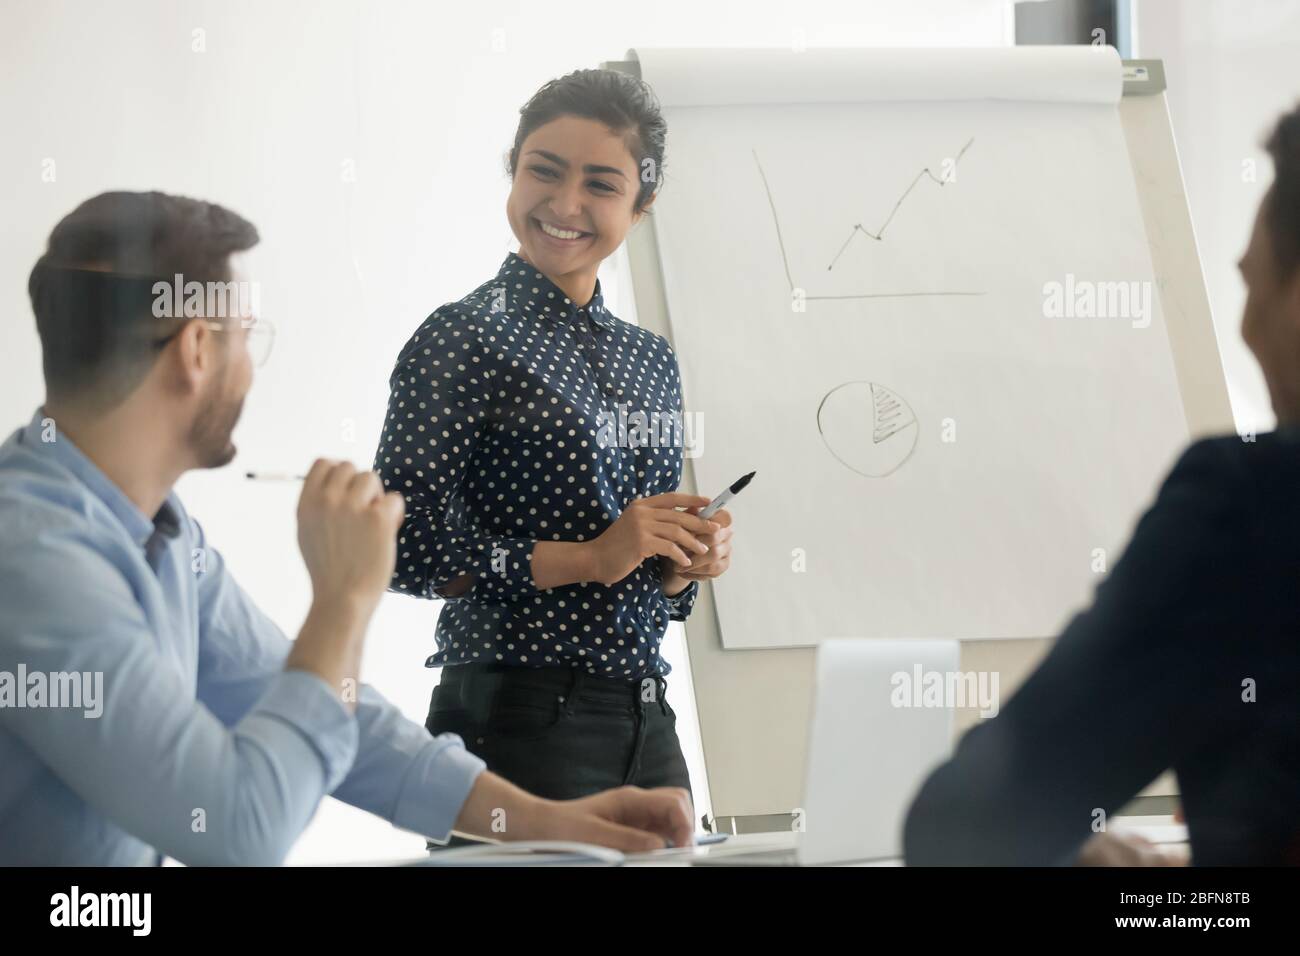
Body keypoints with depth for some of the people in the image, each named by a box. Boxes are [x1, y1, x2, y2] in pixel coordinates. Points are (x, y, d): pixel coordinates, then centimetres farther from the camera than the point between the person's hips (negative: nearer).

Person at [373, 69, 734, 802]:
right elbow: (403, 549, -15)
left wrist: (690, 563, -1)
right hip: (520, 720, -7)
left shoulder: (651, 360, 14)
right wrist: (589, 558, -18)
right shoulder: (465, 338, -7)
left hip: (646, 721, 7)